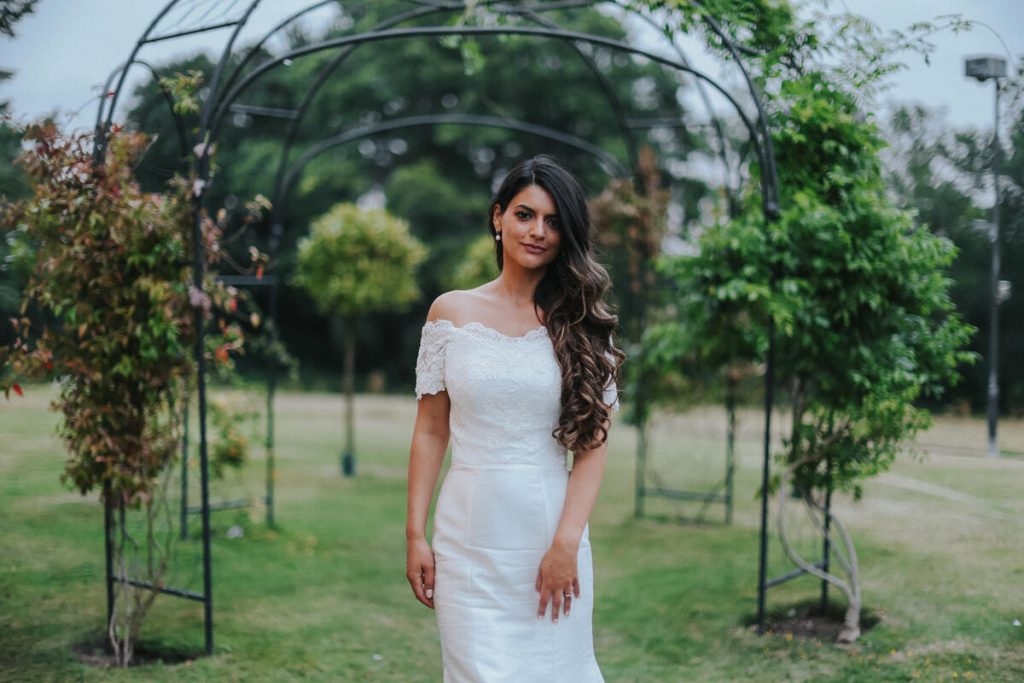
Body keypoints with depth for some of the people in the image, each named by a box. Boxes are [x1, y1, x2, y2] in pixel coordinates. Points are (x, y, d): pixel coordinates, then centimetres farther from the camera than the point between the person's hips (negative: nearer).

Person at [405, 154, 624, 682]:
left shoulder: (580, 324, 2)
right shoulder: (451, 312, 3)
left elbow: (592, 445, -3)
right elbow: (430, 432, 5)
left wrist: (567, 543, -12)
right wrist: (415, 535, 1)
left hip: (549, 532, 0)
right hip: (468, 536, 0)